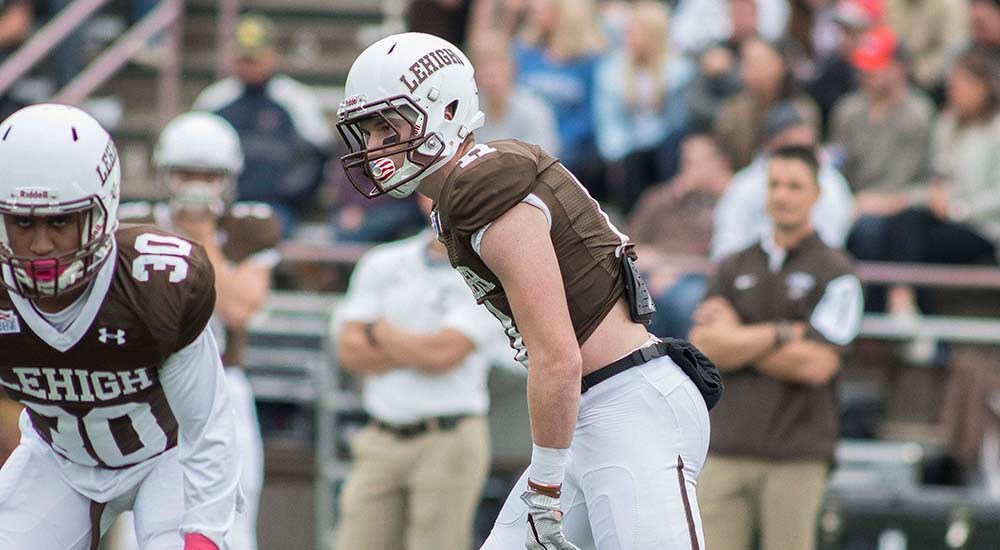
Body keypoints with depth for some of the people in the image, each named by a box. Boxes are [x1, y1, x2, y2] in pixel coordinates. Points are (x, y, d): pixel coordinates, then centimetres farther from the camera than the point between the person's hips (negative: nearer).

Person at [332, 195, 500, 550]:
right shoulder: (382, 264, 11)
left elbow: (444, 353, -13)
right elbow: (350, 351, 1)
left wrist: (379, 332, 2)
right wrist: (420, 351, -8)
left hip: (449, 442, -4)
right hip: (381, 441, 4)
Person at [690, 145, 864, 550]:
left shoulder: (835, 274, 1)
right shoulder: (733, 268, 15)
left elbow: (815, 364, -9)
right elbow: (702, 348, 2)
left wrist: (737, 339, -2)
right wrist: (780, 334, -7)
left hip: (796, 455, -4)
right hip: (726, 451, 4)